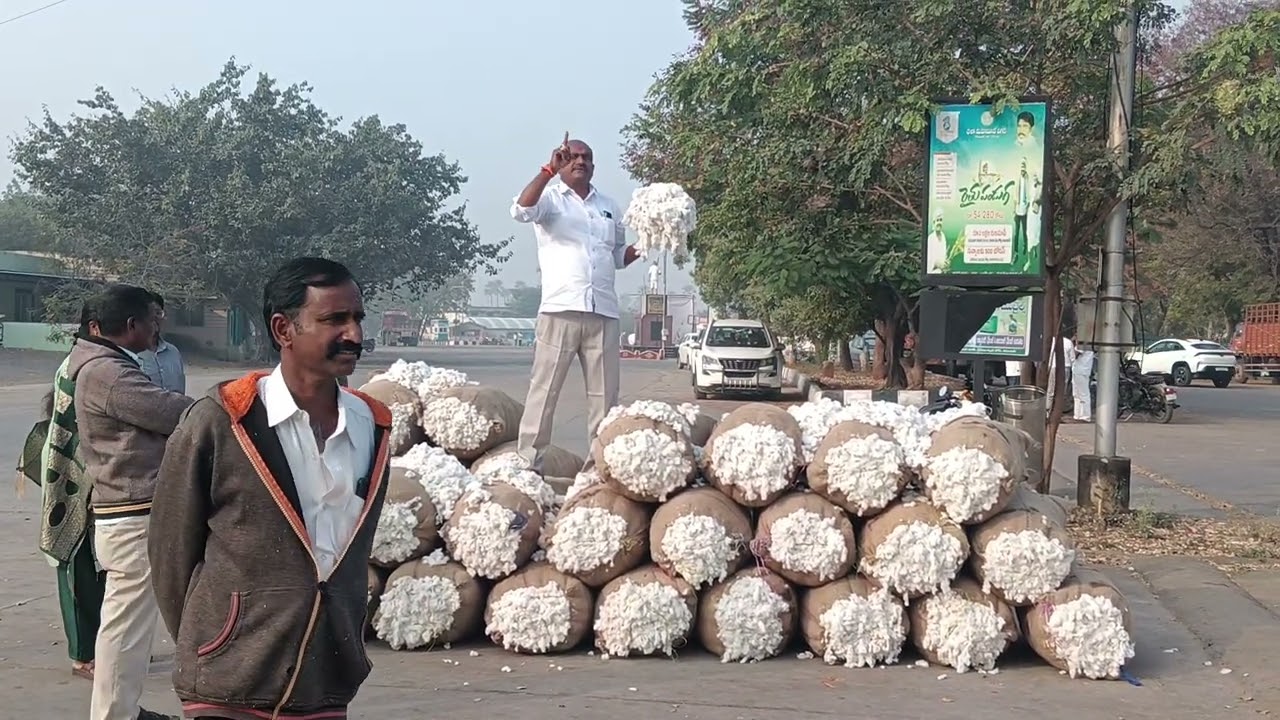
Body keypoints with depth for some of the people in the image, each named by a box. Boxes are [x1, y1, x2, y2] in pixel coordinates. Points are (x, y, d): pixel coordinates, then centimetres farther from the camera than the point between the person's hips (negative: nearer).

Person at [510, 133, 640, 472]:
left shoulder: (610, 207, 21)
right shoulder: (550, 197, 6)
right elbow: (521, 210, -16)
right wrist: (549, 169, -23)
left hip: (604, 314, 5)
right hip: (560, 309, -5)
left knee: (605, 395, 5)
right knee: (545, 390, -5)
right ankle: (528, 463, -1)